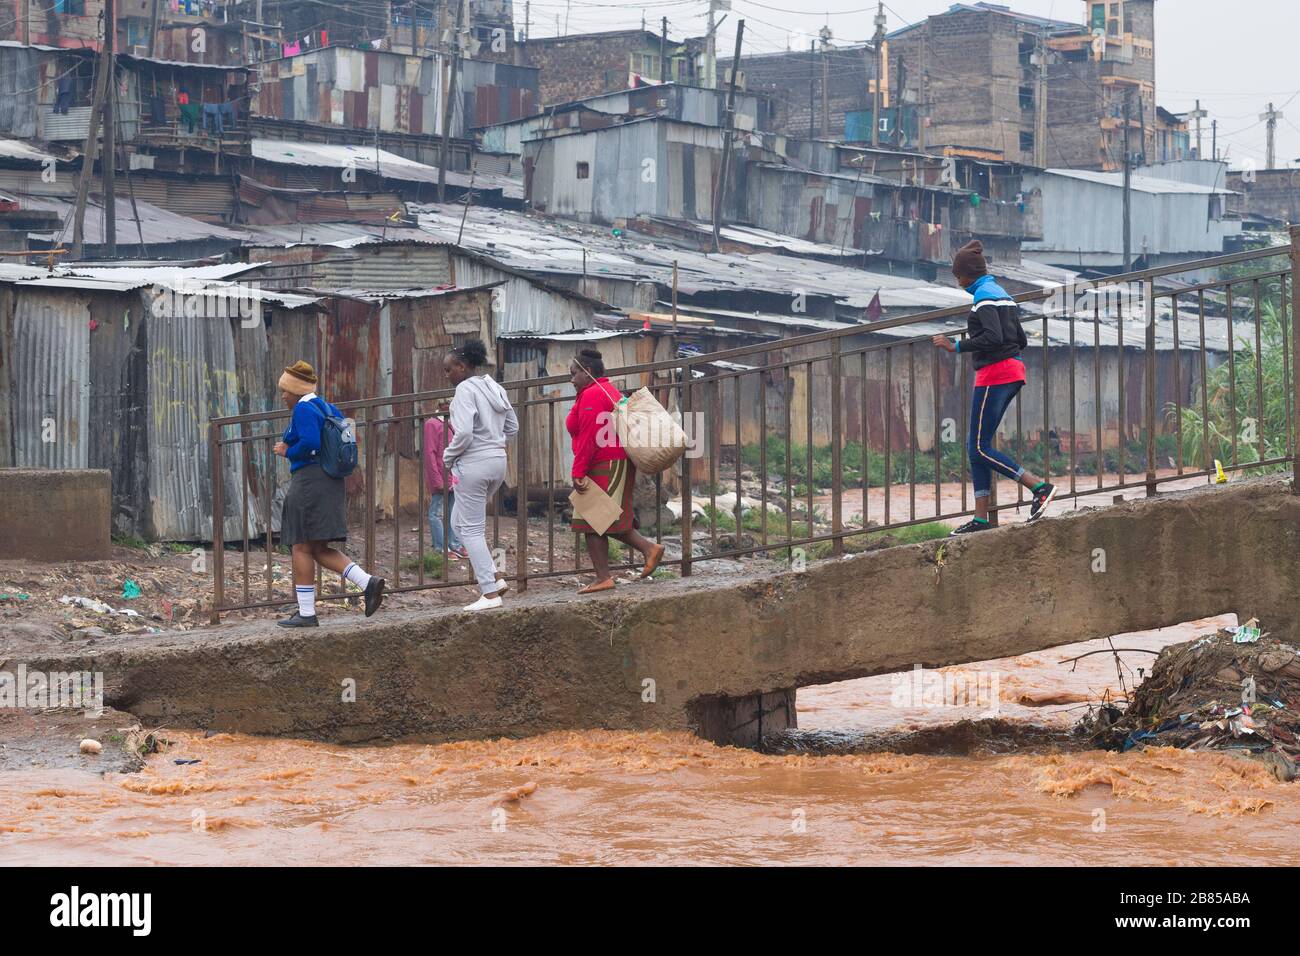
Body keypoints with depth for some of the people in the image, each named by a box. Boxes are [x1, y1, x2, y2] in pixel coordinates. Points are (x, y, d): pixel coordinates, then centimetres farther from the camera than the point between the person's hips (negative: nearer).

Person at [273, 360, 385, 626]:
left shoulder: (303, 410, -12)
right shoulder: (326, 407, 17)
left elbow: (310, 442, -25)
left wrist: (288, 452, -8)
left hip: (308, 482, -10)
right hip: (331, 482, 10)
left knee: (302, 547, -2)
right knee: (320, 550, 12)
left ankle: (306, 613, 0)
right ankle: (368, 583, -4)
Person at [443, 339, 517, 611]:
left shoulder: (466, 390, -14)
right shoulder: (495, 388, 12)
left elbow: (463, 433, -23)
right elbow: (512, 425, 19)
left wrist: (448, 456, -7)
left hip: (473, 464, -9)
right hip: (498, 459, 9)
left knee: (471, 529, -1)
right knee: (459, 522, 19)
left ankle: (490, 592, -3)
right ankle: (494, 577, 10)